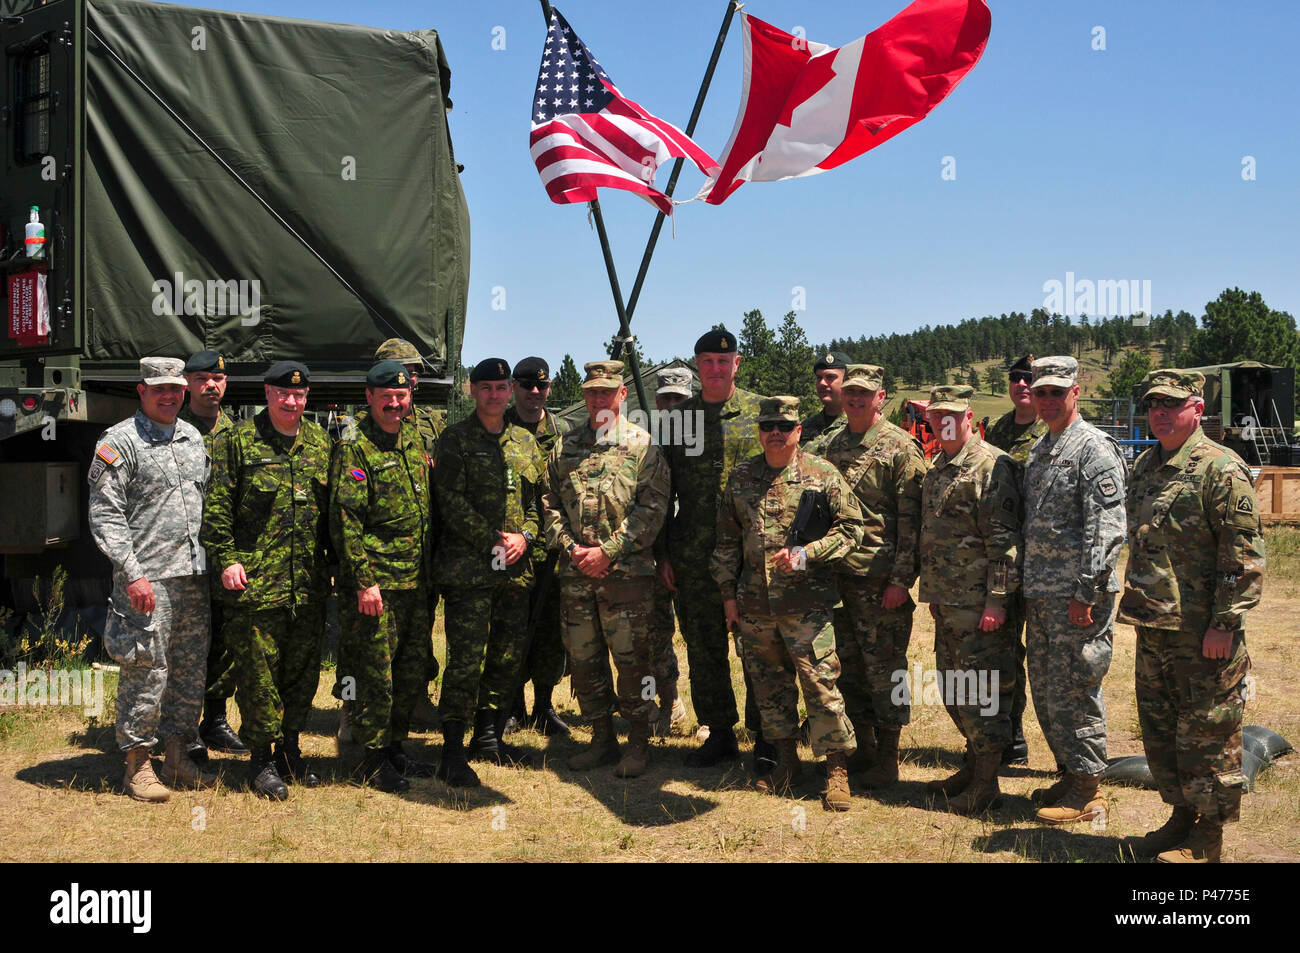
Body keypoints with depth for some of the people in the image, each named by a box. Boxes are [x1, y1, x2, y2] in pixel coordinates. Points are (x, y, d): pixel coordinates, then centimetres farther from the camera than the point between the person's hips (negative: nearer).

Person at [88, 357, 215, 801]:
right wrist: (132, 574, -17)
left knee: (191, 668, 11)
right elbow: (105, 516, -10)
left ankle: (177, 755, 23)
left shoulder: (194, 438, 14)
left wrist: (212, 561, 15)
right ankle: (137, 764, 9)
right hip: (146, 577, -7)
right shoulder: (119, 442, -6)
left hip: (194, 573, 7)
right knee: (145, 672, -3)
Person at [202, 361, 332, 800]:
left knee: (303, 668, 12)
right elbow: (216, 507, -4)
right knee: (258, 671, 0)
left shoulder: (321, 443, 12)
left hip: (309, 583, 5)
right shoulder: (237, 441, -2)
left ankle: (290, 747, 28)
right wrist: (225, 559, -11)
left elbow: (334, 510, 17)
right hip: (255, 582, -4)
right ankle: (261, 758, 13)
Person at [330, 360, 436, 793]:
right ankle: (372, 759, 12)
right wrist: (364, 580, -18)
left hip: (415, 580, 7)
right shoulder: (353, 448, -9)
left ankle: (394, 746, 27)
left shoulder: (414, 441, 14)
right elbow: (345, 519, -14)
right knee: (376, 675, -1)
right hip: (376, 583, -7)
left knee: (414, 671, 13)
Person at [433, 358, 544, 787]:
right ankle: (453, 750, 0)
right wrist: (493, 539, -13)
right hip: (468, 566, -6)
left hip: (516, 568, 6)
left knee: (510, 654, 12)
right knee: (466, 658, -8)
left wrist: (525, 535, -2)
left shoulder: (525, 442, 15)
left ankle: (488, 736, 27)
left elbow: (538, 497, 16)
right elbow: (451, 499, -10)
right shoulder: (455, 439, -2)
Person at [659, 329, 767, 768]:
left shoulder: (761, 412, 2)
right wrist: (663, 551, 5)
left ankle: (766, 737, 13)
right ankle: (719, 734, 22)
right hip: (693, 558, 3)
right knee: (703, 649, 10)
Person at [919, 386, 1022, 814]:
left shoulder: (991, 466, -12)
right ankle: (973, 765, 29)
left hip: (978, 603, -9)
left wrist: (997, 599, -19)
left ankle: (987, 782, 5)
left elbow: (1004, 540, -16)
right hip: (946, 601, 9)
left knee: (982, 690, -3)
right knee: (954, 687, 16)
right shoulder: (937, 469, 16)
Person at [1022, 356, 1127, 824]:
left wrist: (1087, 592, -21)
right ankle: (1070, 773, 26)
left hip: (1077, 596, -9)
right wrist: (1027, 586, 17)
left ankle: (1088, 792, 6)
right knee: (1045, 687, 13)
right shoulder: (1038, 451, 16)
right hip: (1040, 593, 9)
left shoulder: (1095, 449, -10)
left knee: (1074, 689, -4)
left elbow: (1106, 528, -17)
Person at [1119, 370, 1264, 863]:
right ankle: (1182, 814, 32)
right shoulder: (1144, 466, 12)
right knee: (1158, 728, 16)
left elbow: (1245, 555, -15)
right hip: (1152, 628, 8)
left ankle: (1208, 837, 14)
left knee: (1205, 731, 1)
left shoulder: (1221, 469, -13)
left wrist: (1225, 623, -17)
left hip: (1202, 633, -8)